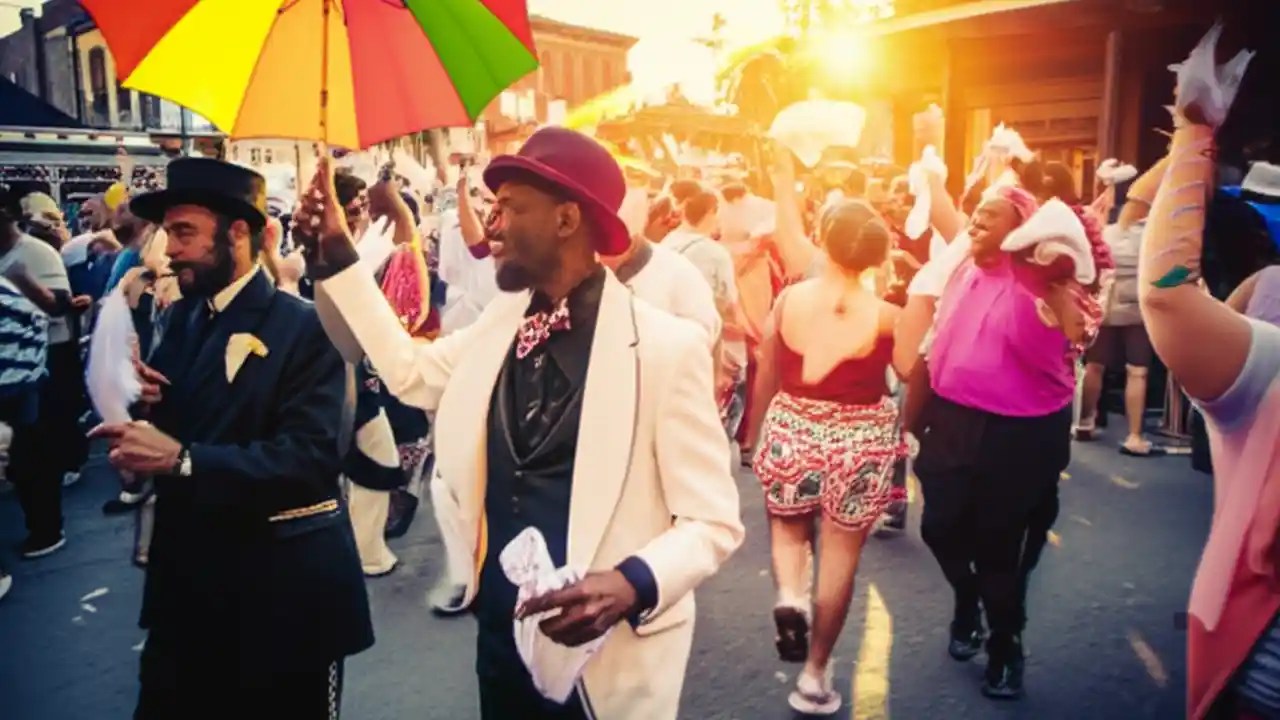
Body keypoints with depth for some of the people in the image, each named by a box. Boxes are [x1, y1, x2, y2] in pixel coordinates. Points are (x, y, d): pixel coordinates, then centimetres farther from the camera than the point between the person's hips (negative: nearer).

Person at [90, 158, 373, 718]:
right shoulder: (182, 319, 7)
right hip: (187, 572, 6)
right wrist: (147, 406, -11)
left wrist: (183, 459, -28)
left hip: (281, 584, -6)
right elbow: (177, 423, 11)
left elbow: (311, 457, -24)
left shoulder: (303, 327, -15)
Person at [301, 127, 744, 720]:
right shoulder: (501, 321, 1)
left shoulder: (667, 345, -17)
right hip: (498, 637, 6)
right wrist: (338, 256, 12)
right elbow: (411, 371, 17)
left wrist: (632, 584, -31)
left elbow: (713, 520, -14)